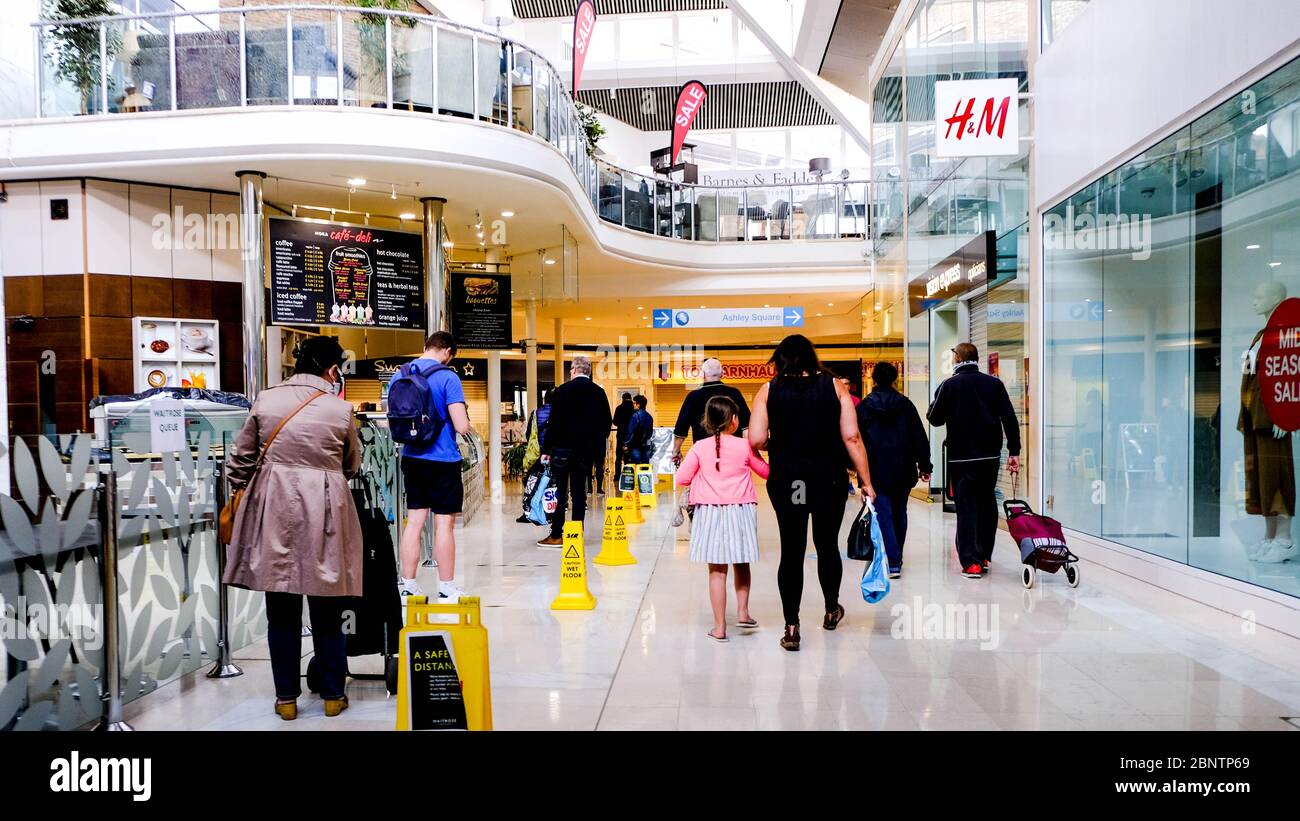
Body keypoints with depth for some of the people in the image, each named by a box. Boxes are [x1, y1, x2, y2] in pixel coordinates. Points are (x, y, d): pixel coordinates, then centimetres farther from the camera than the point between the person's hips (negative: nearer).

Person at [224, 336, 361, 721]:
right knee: (327, 612, 10)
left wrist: (237, 489, 23)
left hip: (274, 508, 1)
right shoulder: (340, 409, -2)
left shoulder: (265, 400, 1)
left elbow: (242, 457, 8)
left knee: (282, 612, 10)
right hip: (324, 513, -1)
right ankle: (333, 695, 21)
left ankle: (286, 697, 19)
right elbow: (352, 466, 11)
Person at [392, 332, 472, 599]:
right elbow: (462, 426, -18)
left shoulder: (399, 375, 6)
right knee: (444, 524, 3)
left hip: (411, 458, 6)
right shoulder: (447, 377, -13)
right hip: (443, 460, -6)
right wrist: (464, 418, 3)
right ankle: (447, 590, 12)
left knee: (414, 521, 11)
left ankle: (408, 587, 17)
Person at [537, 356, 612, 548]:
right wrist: (598, 442, 17)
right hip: (588, 449, 4)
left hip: (563, 448, -4)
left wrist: (546, 449, -3)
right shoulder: (599, 392, 5)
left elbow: (554, 422, -8)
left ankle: (556, 535, 2)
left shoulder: (562, 391, -7)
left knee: (559, 491, 1)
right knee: (579, 491, 8)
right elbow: (607, 422, 8)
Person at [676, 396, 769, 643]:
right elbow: (766, 471, 11)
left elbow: (682, 478, -3)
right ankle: (743, 612, 23)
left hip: (710, 512, 0)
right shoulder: (745, 446, -2)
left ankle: (719, 627, 6)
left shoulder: (700, 447, -3)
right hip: (740, 511, 1)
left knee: (717, 571, 2)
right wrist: (755, 449, 25)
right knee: (742, 564, 21)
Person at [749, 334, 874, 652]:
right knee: (827, 545, 18)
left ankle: (791, 627, 6)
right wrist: (866, 481, -2)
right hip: (829, 479, 1)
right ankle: (831, 610, 38)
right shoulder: (834, 386, 0)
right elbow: (852, 437, -6)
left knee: (791, 550, 6)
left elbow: (756, 440, -9)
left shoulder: (769, 390, -1)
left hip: (786, 480, -1)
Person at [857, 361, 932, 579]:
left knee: (883, 514, -3)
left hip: (877, 470, -2)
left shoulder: (863, 407, -1)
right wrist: (924, 465, 6)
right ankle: (897, 557, 27)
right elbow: (919, 437, 1)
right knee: (899, 512, 16)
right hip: (903, 469, 3)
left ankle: (892, 563, -12)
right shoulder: (905, 404, 2)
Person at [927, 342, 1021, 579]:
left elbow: (935, 419, -1)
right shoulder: (994, 383, 4)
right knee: (987, 504, 14)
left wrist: (933, 408, 20)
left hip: (962, 457, -3)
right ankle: (984, 557, 19)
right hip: (991, 455, 4)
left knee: (966, 507, 0)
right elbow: (1010, 419, 1)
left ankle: (971, 562, -5)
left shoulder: (949, 385, -6)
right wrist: (1014, 451, 4)